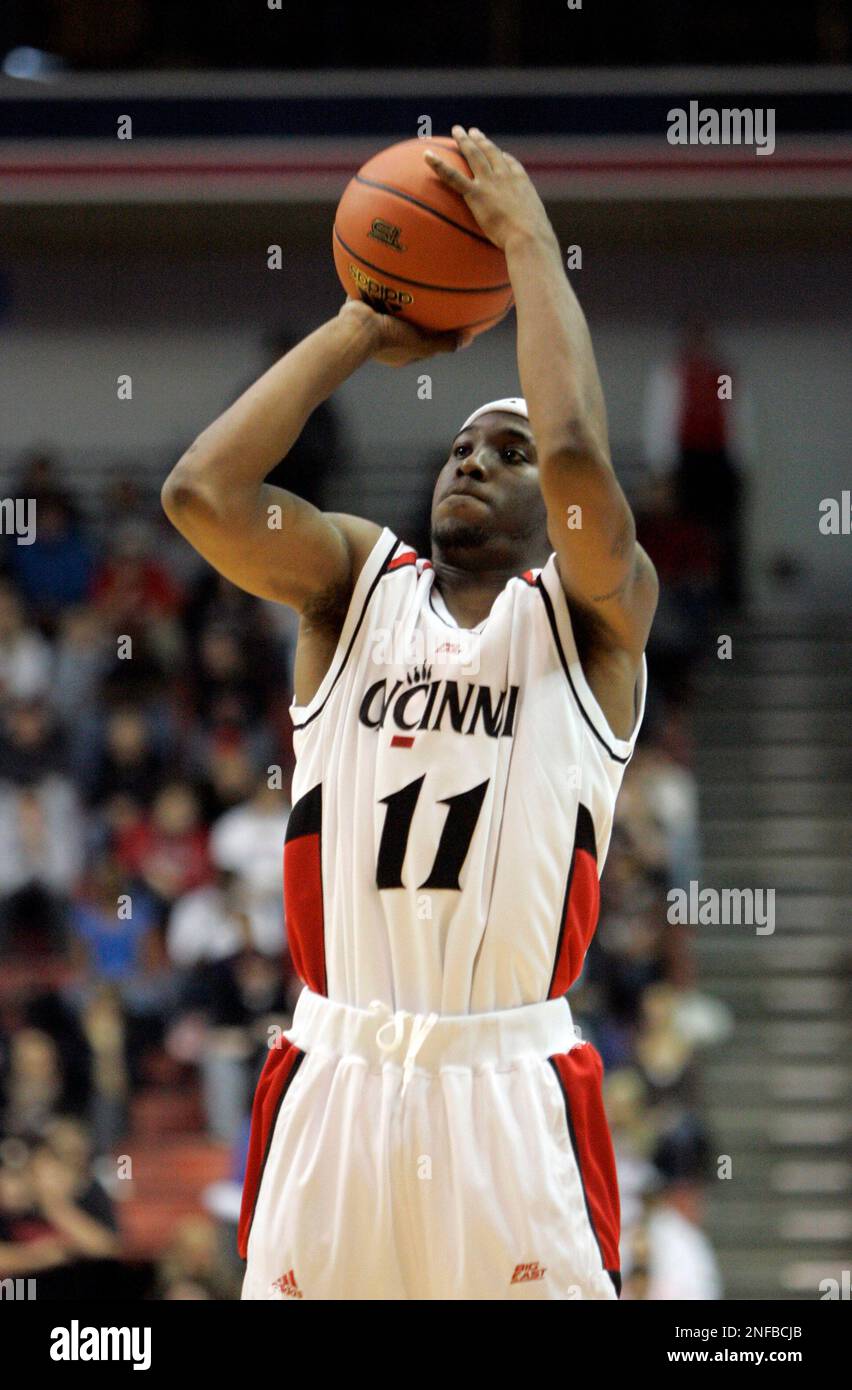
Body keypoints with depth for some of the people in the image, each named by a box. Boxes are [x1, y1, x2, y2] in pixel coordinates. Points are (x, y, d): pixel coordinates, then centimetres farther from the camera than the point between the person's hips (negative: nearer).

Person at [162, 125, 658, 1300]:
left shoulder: (590, 614, 2)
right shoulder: (358, 582, 10)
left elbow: (579, 454, -19)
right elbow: (201, 490, -7)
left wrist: (529, 240, -8)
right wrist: (361, 331, 0)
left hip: (512, 1092, -3)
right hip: (333, 1080, 3)